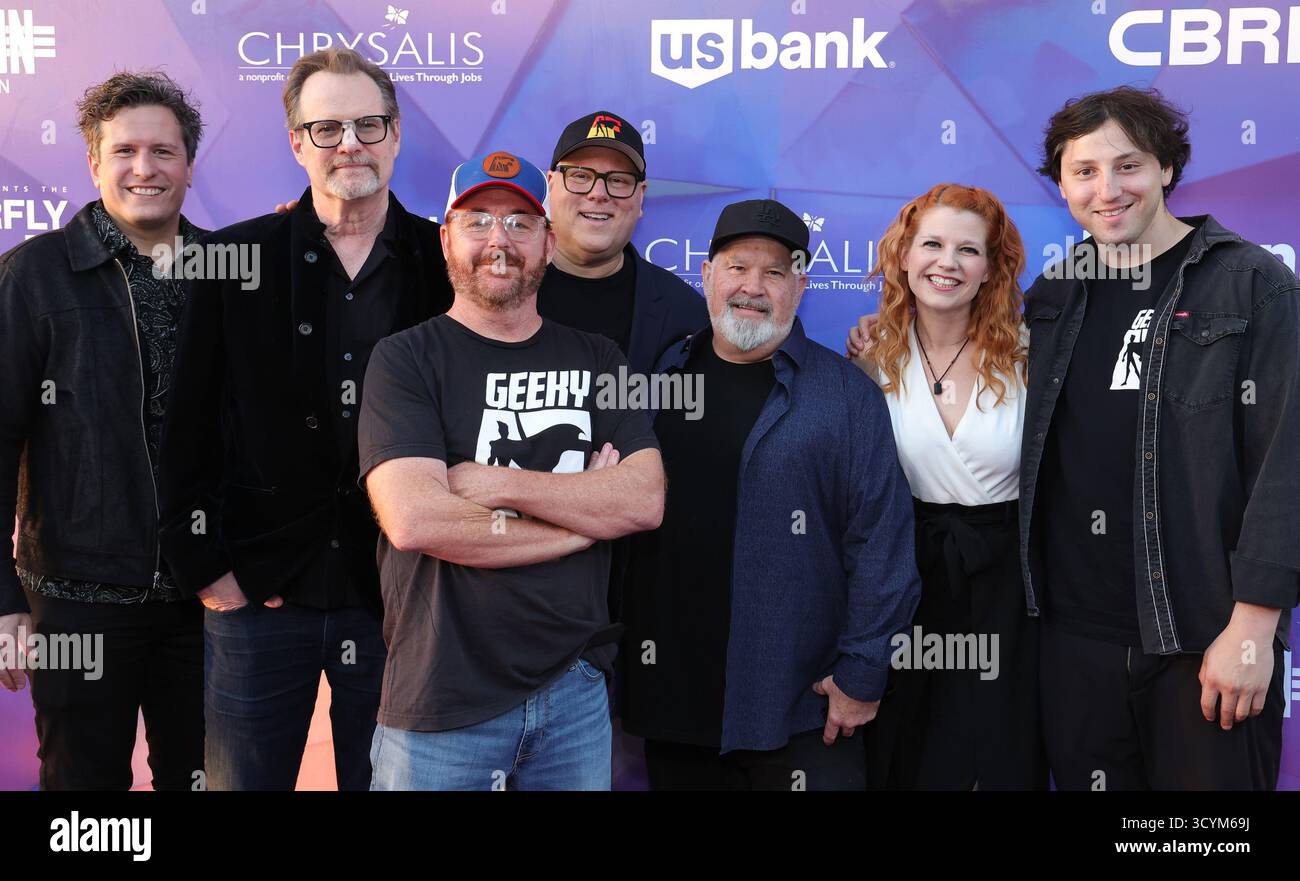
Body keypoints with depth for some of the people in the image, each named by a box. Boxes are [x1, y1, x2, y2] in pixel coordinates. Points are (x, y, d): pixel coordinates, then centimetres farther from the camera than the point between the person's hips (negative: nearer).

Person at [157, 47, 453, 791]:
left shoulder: (445, 265, 1)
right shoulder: (238, 259, 1)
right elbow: (186, 426, 2)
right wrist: (203, 563, -2)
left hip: (394, 596, 0)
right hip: (257, 591, 0)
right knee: (241, 777, 11)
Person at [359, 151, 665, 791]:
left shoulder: (597, 360, 8)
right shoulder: (406, 358, -4)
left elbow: (646, 500, -5)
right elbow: (412, 519, -18)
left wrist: (500, 484, -15)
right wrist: (581, 519, -10)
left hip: (577, 690, 4)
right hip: (441, 701, -3)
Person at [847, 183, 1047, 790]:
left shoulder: (1024, 355, -5)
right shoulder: (872, 356, -3)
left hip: (1002, 575, -1)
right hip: (904, 575, 1)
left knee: (1004, 760, 10)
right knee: (900, 760, 13)